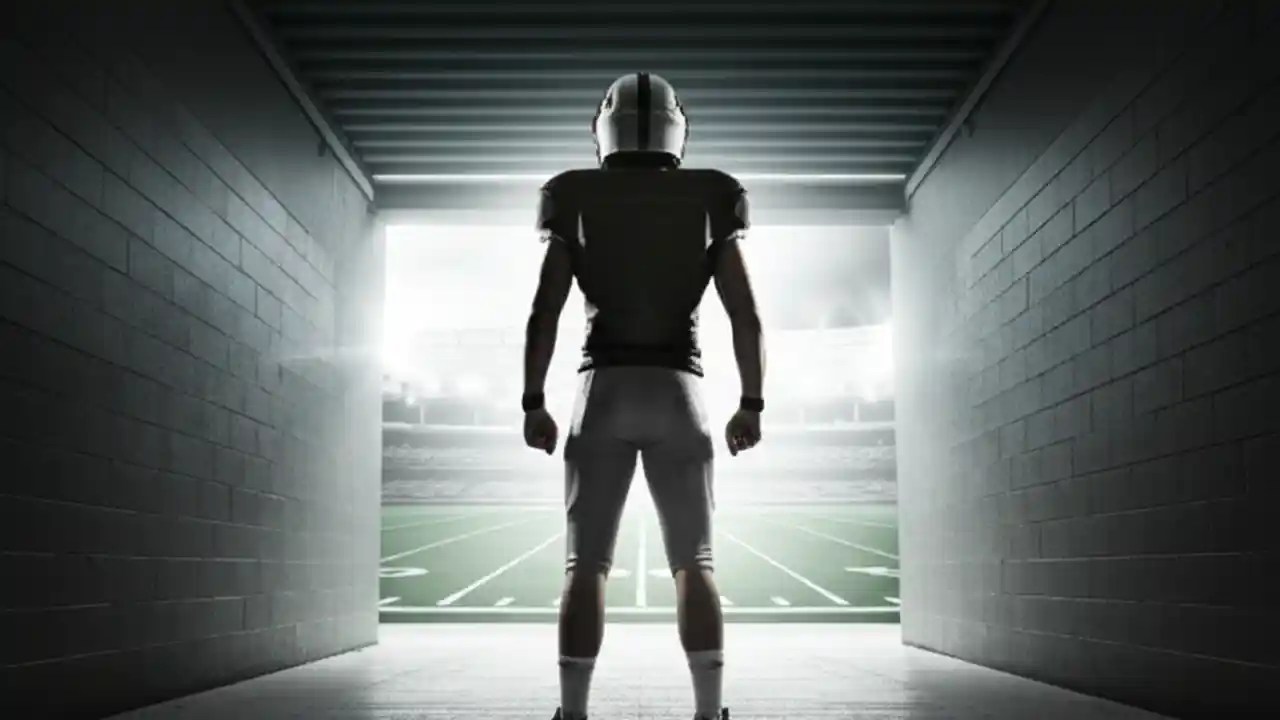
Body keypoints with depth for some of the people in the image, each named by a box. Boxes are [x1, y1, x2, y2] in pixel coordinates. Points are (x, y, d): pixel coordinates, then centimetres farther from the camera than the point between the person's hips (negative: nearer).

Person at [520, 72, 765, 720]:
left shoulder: (575, 208, 3)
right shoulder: (710, 210, 5)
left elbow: (543, 315, -2)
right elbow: (746, 319, 1)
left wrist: (533, 404, 4)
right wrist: (752, 405, 8)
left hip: (602, 392, 0)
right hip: (678, 393, 1)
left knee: (586, 564, 2)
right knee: (693, 563, 6)